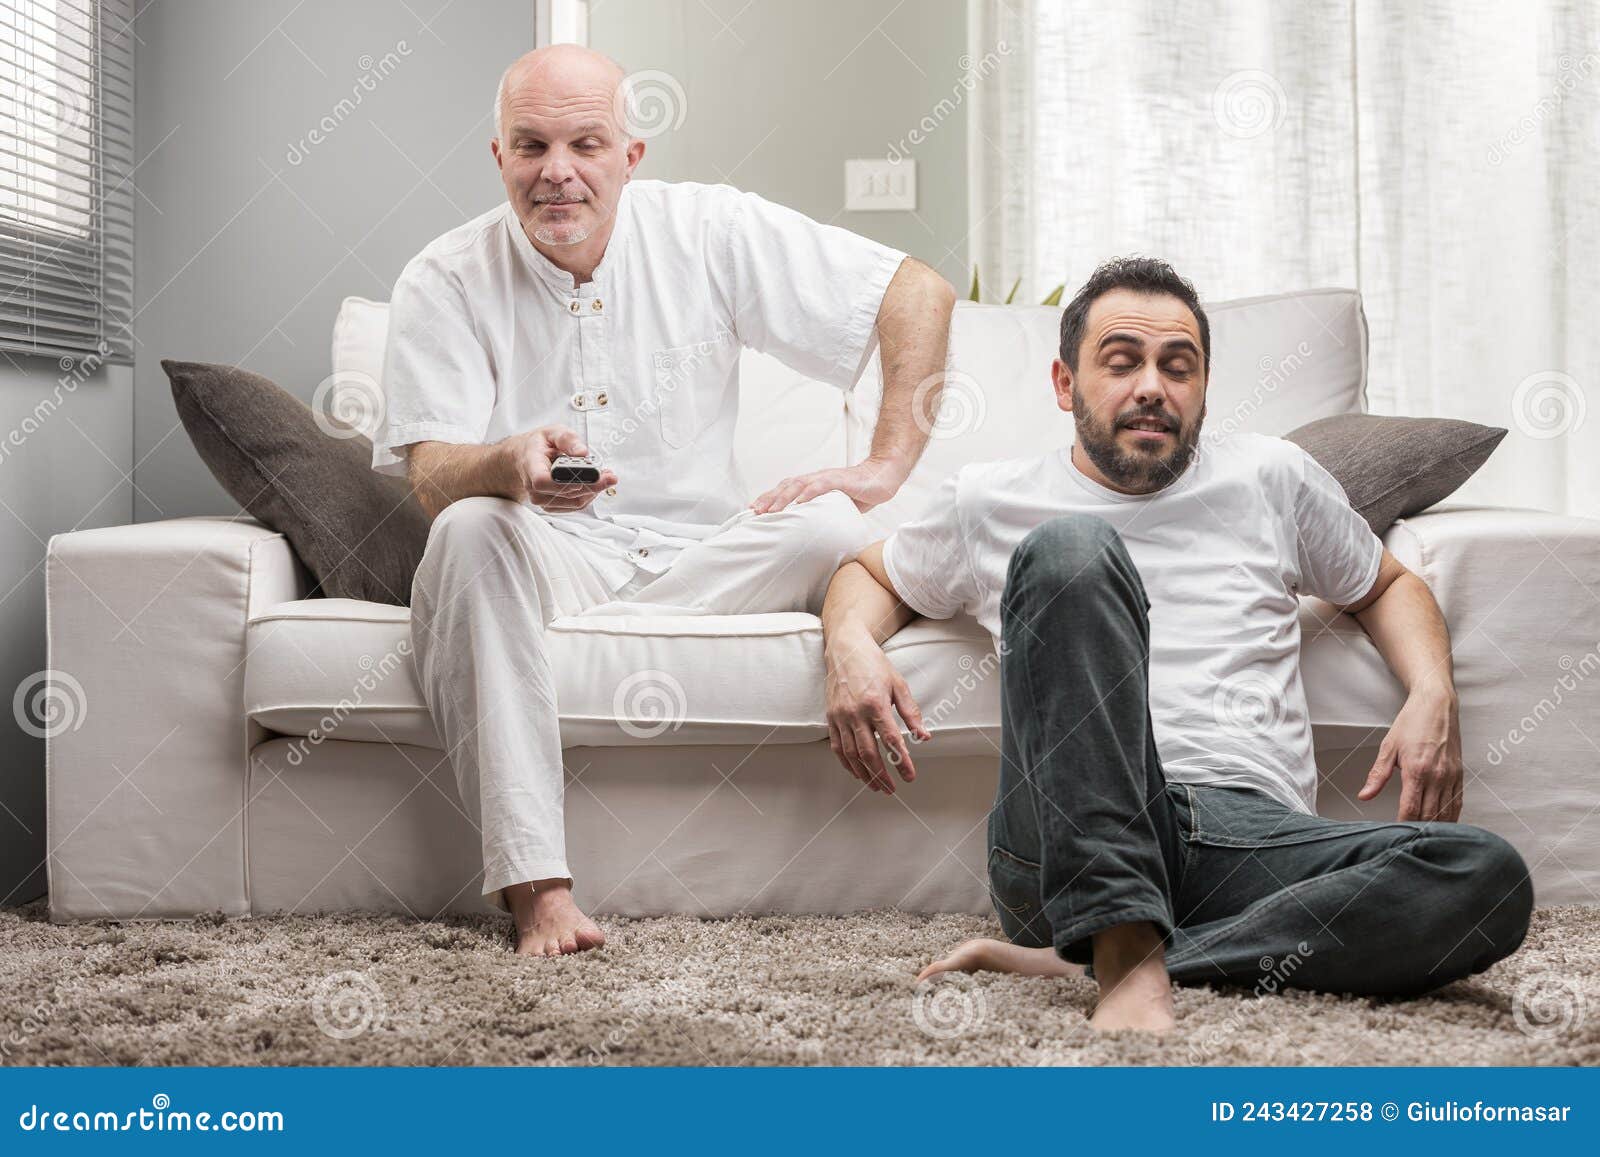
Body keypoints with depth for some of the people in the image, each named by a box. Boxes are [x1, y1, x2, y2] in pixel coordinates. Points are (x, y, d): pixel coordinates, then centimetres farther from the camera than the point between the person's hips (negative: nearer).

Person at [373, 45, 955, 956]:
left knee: (831, 529, -27)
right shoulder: (444, 284, -3)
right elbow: (432, 476, -15)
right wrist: (511, 464, -39)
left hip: (697, 557, 1)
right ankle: (538, 888, -40)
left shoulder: (709, 230, -1)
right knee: (470, 533, -35)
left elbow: (920, 293, 0)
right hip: (540, 564, 0)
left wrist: (888, 464, -10)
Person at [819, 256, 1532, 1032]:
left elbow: (1386, 586, 34)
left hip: (1254, 839, 2)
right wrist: (851, 646, 6)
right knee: (1071, 548, -27)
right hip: (1073, 850, -2)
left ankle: (1078, 961, -28)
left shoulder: (1271, 478, 22)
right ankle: (1125, 951, -35)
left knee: (1489, 877, -29)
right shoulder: (991, 501, 19)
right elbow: (869, 575, 32)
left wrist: (1433, 696, 12)